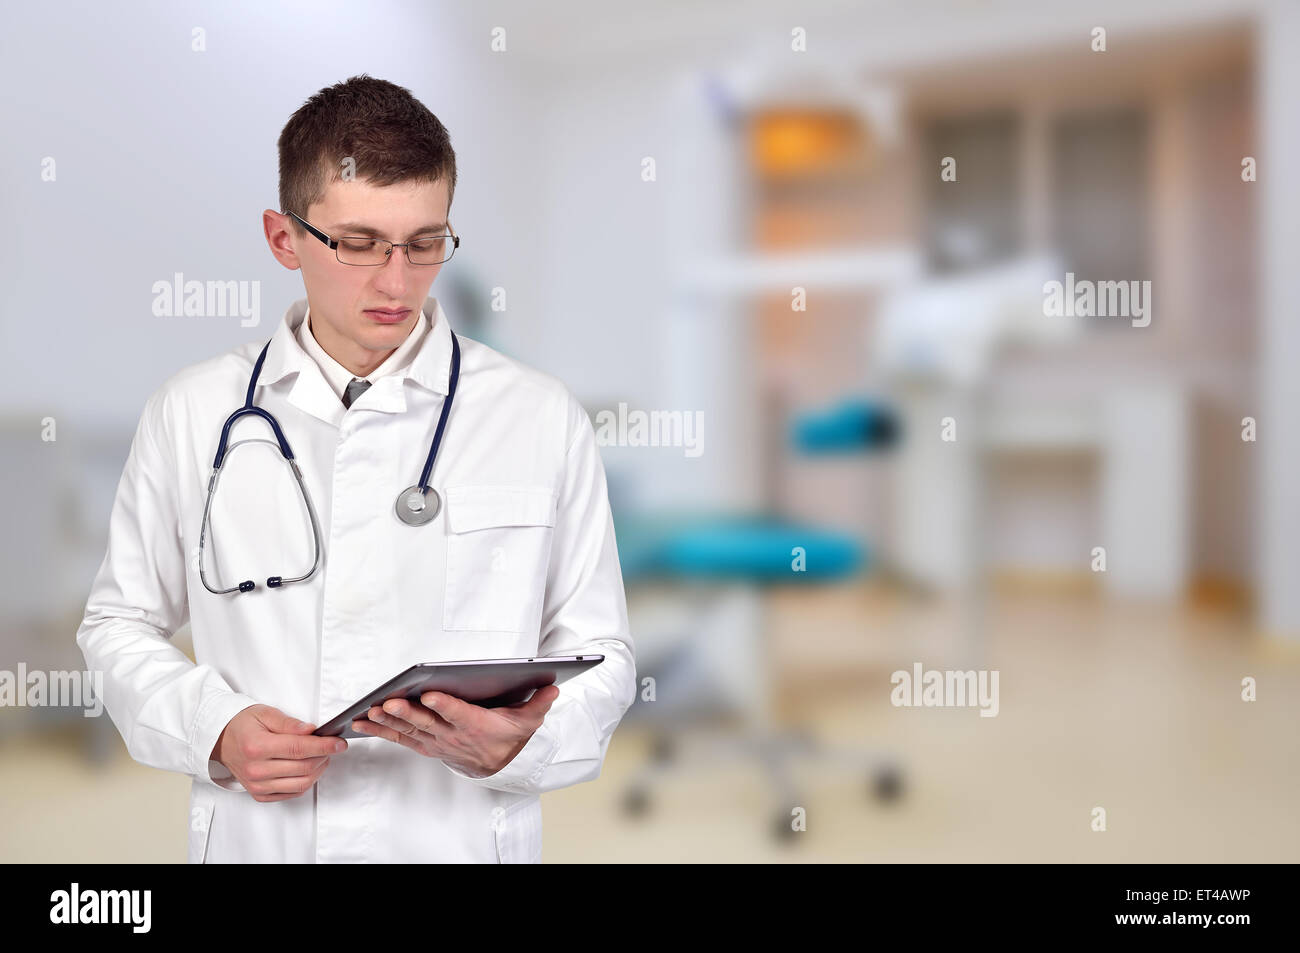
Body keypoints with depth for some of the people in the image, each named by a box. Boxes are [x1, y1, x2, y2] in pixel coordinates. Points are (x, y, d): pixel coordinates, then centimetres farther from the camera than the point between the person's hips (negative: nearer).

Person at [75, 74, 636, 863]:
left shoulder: (544, 419, -4)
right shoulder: (192, 413, 1)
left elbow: (599, 654, -1)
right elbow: (122, 623, 7)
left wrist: (518, 744, -20)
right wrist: (213, 731, -11)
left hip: (464, 837, -1)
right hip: (254, 839, 1)